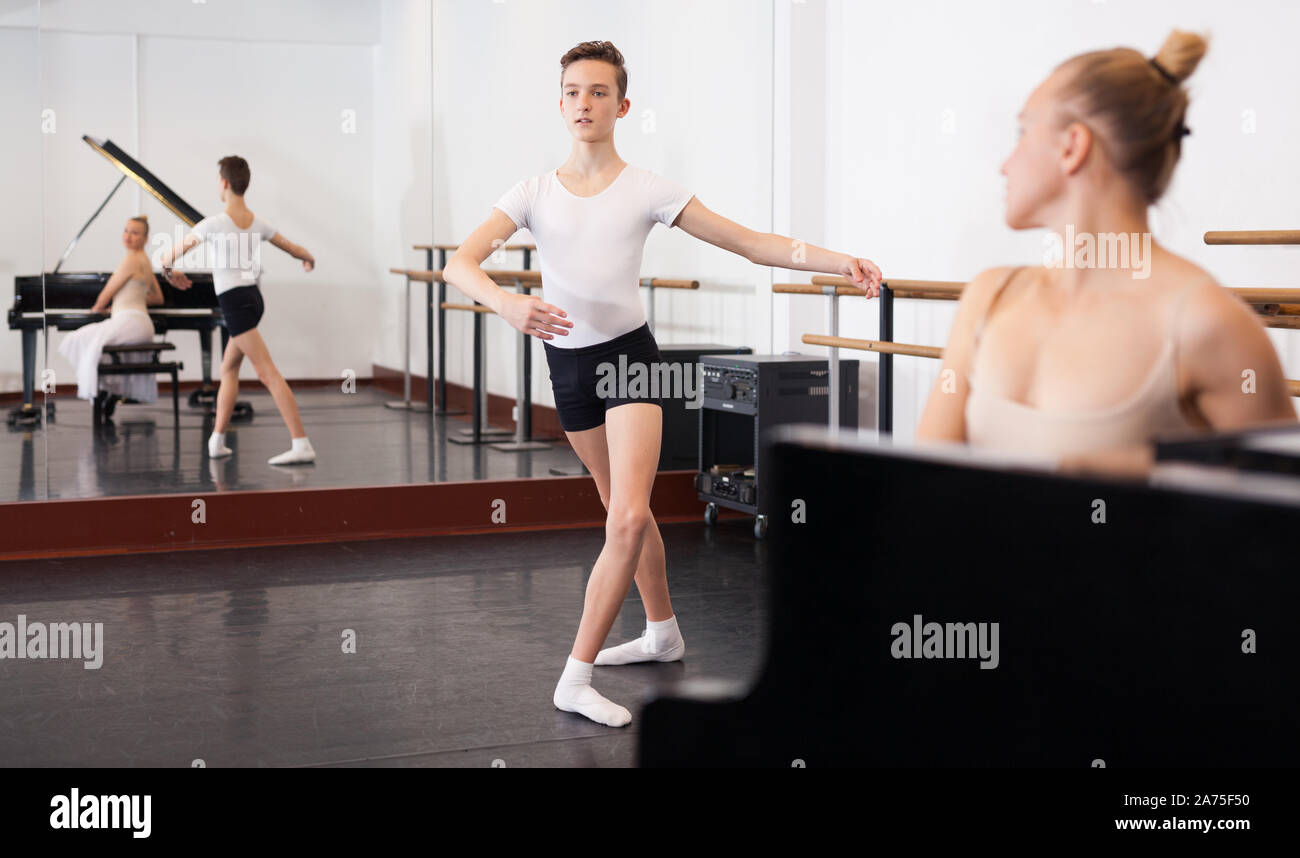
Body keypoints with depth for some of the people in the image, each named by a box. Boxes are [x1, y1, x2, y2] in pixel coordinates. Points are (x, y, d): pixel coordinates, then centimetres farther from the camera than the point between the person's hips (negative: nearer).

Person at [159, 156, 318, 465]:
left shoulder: (213, 223, -11)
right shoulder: (257, 223, 7)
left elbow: (171, 254, -4)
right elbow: (294, 250, 17)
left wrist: (170, 271, 19)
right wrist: (308, 258, 41)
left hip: (234, 301, -8)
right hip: (252, 297, 8)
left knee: (268, 373, -13)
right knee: (228, 369, 19)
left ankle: (302, 445, -19)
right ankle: (217, 441, 24)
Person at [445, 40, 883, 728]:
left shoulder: (646, 191, -6)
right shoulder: (535, 193, -1)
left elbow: (754, 244, -6)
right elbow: (459, 264, -14)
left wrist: (839, 262, -19)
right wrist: (505, 303, -36)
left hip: (628, 354, -3)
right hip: (567, 361, 3)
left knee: (628, 517, -17)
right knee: (623, 510, 17)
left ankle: (576, 678, -11)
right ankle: (663, 632, 37)